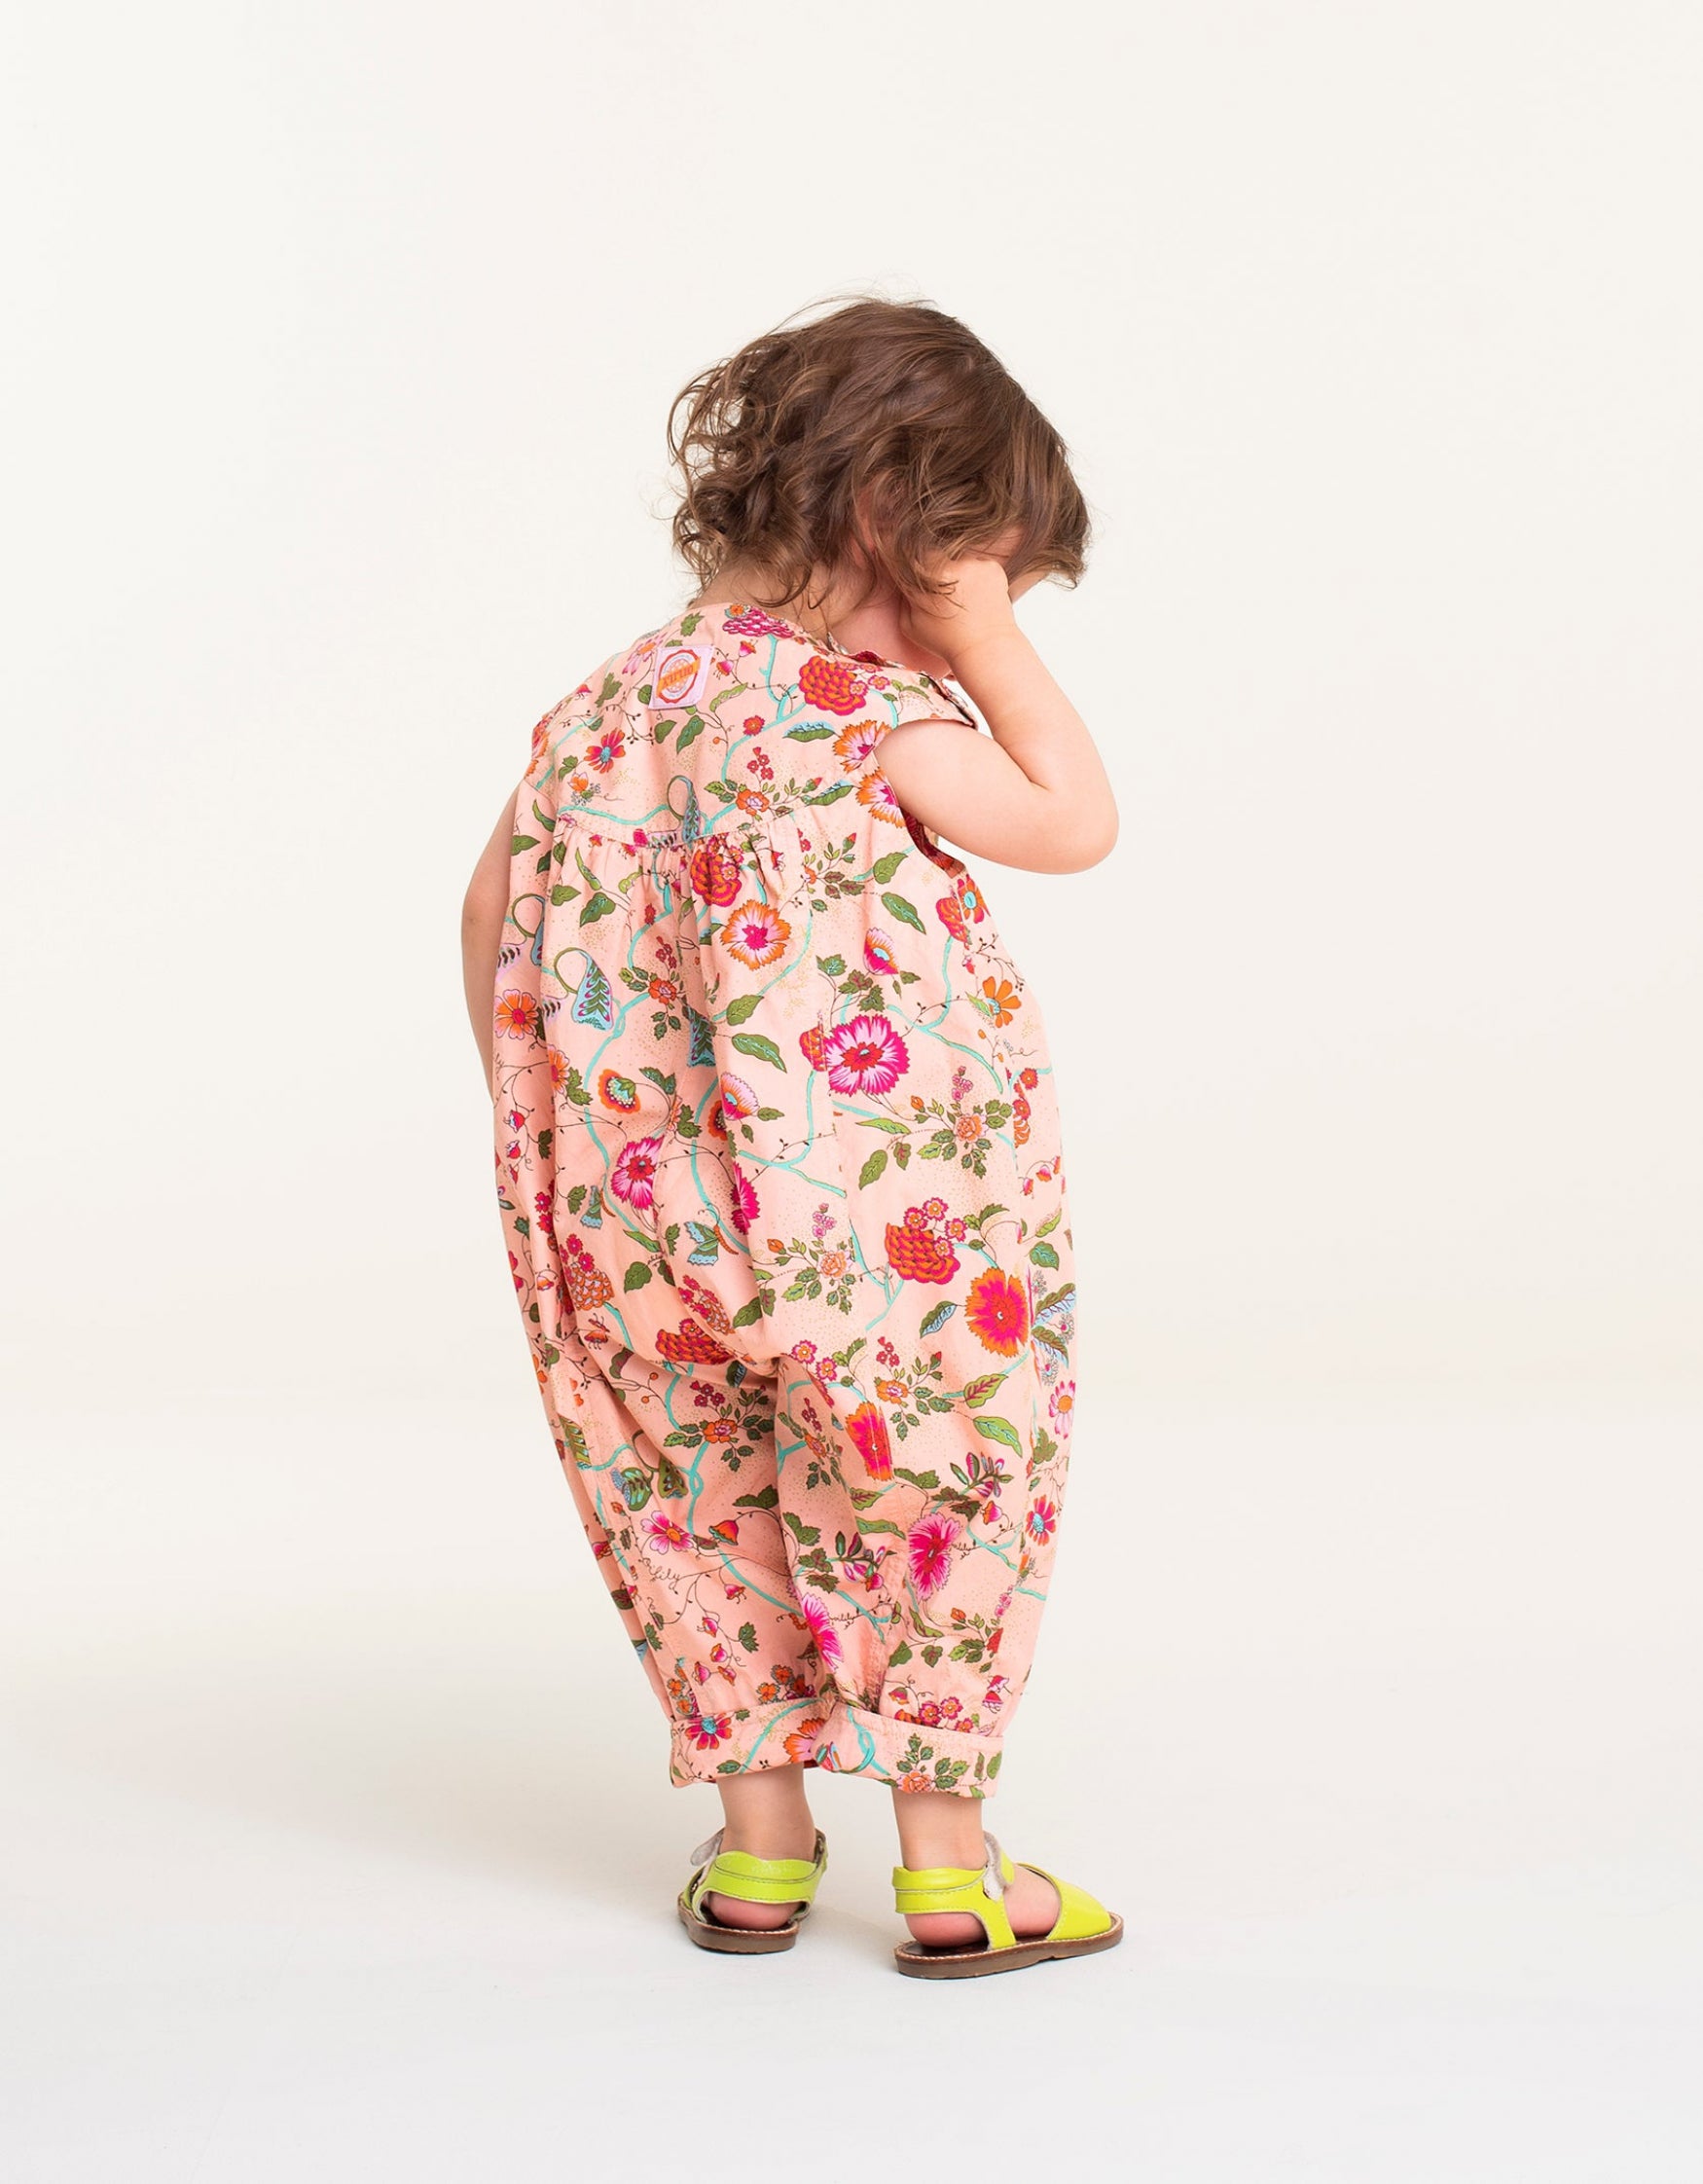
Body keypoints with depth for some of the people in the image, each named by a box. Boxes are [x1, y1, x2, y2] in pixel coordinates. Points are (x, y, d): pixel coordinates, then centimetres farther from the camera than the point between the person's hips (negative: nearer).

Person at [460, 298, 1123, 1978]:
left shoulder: (609, 700, 7)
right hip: (879, 1232, -6)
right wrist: (991, 647, -3)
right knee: (936, 1502, 12)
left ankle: (758, 1845, 32)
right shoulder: (870, 715, -15)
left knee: (711, 1497, 23)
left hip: (642, 1240, 6)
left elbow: (492, 908, 16)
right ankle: (946, 1868, 21)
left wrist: (535, 1116, 24)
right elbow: (1076, 824, -5)